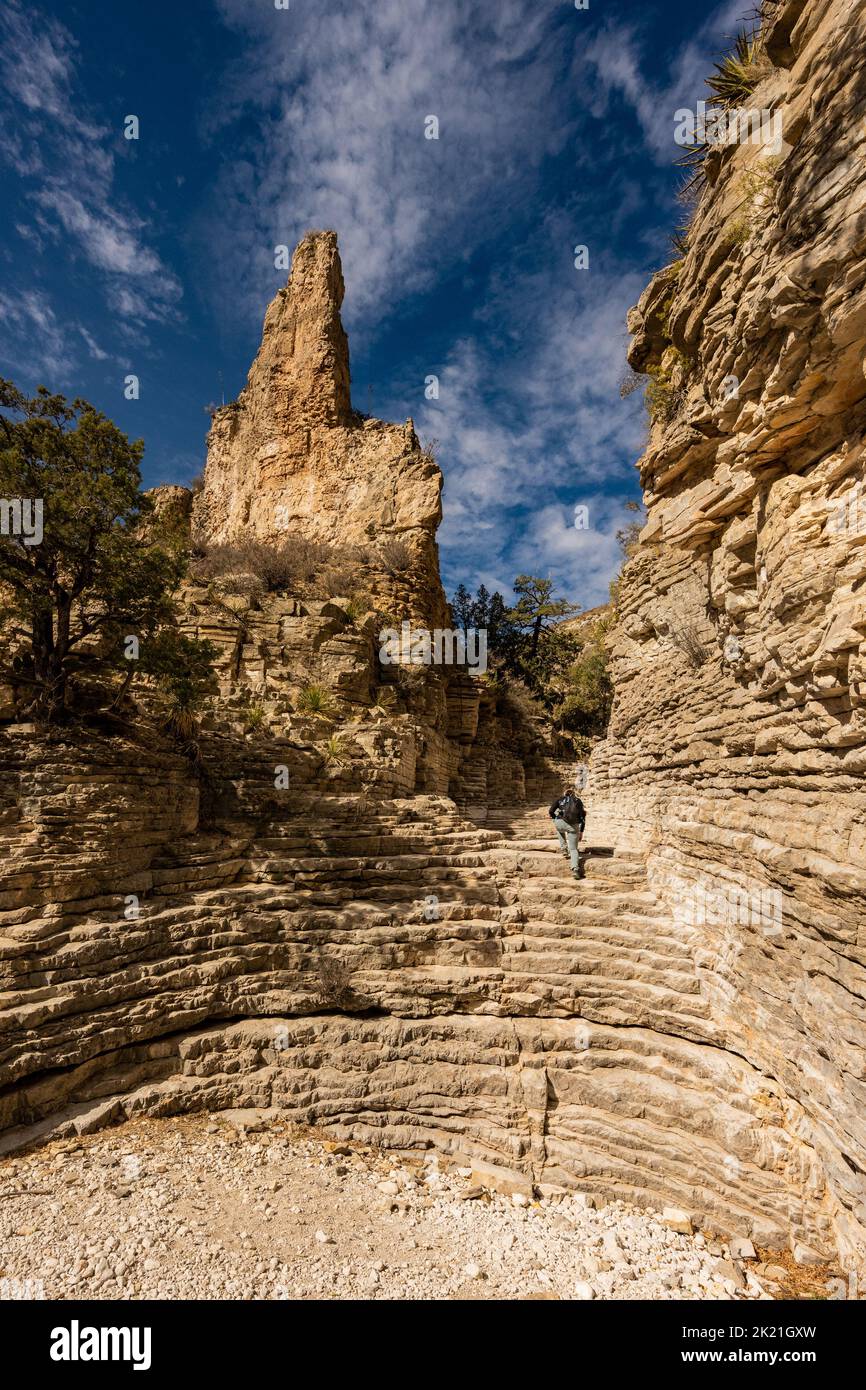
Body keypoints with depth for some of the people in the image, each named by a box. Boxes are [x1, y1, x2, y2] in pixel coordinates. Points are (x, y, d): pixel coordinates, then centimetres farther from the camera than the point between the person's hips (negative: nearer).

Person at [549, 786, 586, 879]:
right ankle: (575, 869, -9)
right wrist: (581, 832, 20)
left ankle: (564, 850, 26)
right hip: (574, 826, 1)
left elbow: (551, 811, 5)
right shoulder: (578, 801, 20)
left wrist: (555, 819, 22)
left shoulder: (560, 799, 16)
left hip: (562, 823, -1)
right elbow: (583, 817, 15)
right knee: (574, 849, 12)